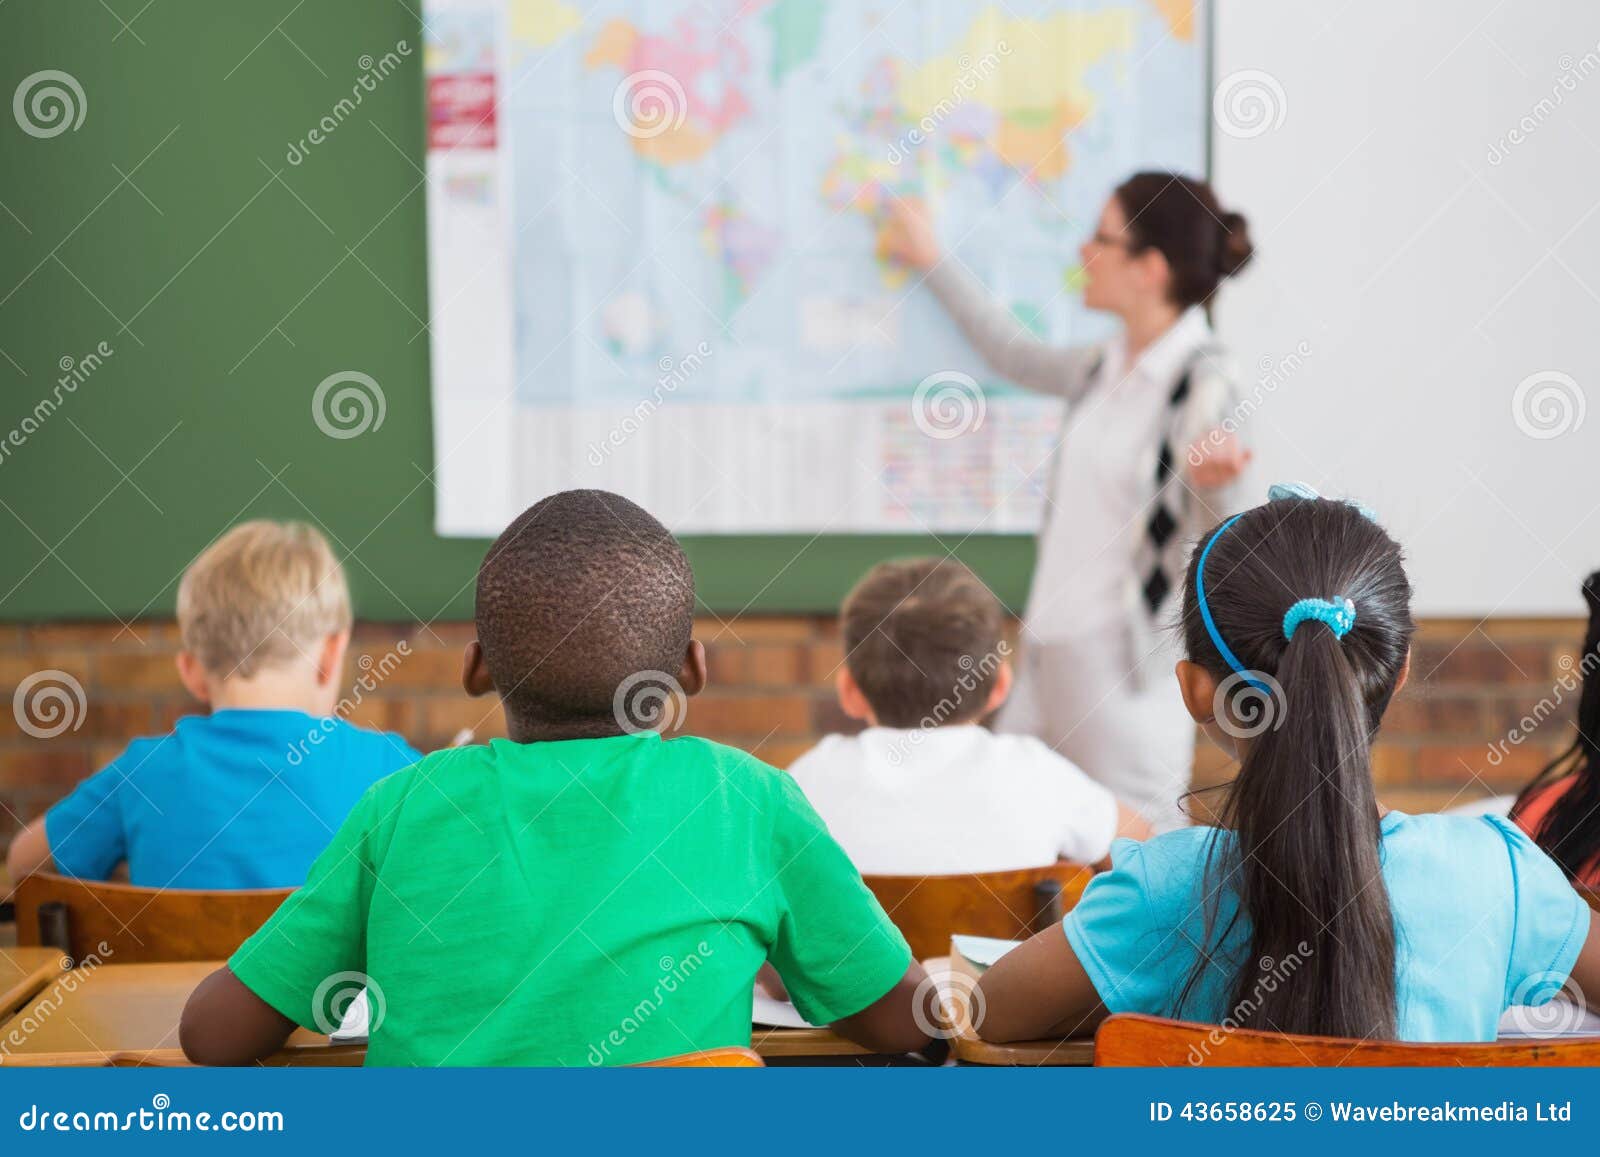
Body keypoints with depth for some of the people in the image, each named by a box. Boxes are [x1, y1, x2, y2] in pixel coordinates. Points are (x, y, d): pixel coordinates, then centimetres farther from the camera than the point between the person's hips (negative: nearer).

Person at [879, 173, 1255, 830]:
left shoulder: (1201, 382, -12)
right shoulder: (1105, 369, 10)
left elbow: (1210, 540, -18)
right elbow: (1015, 356, 31)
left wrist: (1206, 480, -40)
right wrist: (931, 263, 36)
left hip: (1128, 663, -8)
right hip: (1052, 646, 8)